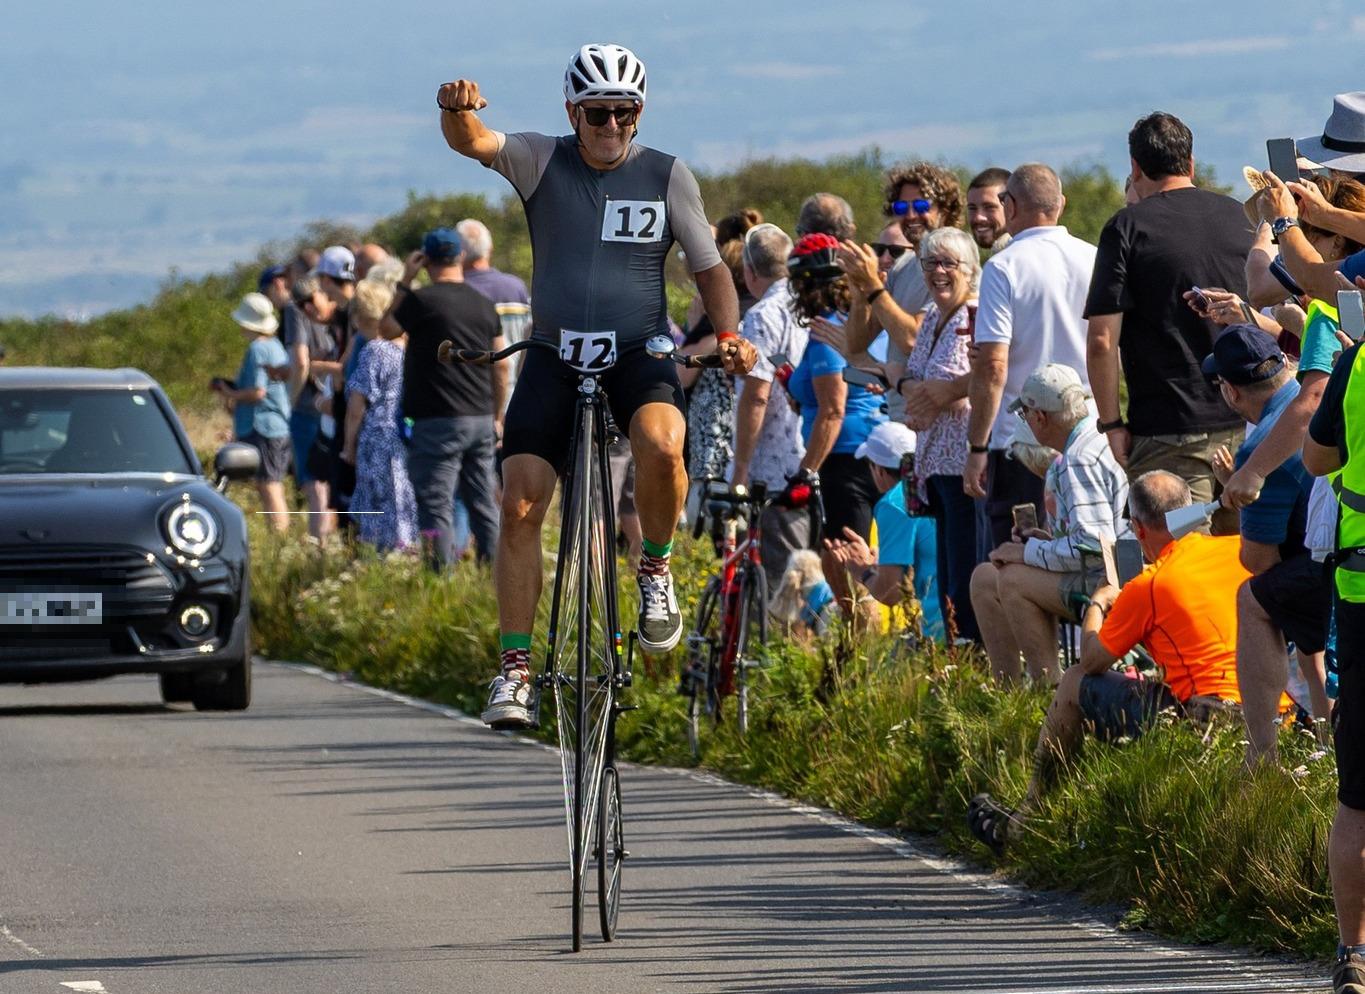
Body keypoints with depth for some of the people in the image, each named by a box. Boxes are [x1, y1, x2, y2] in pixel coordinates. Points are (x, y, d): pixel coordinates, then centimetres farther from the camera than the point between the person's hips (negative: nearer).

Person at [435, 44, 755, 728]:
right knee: (520, 505, -10)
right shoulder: (542, 162, 0)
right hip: (555, 355, 1)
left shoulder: (667, 176, 2)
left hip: (640, 352, -1)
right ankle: (515, 667, 0)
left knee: (661, 442, -33)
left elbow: (709, 268, 5)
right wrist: (458, 109, -42)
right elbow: (472, 141, -18)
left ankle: (655, 570, -6)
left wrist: (728, 334, -14)